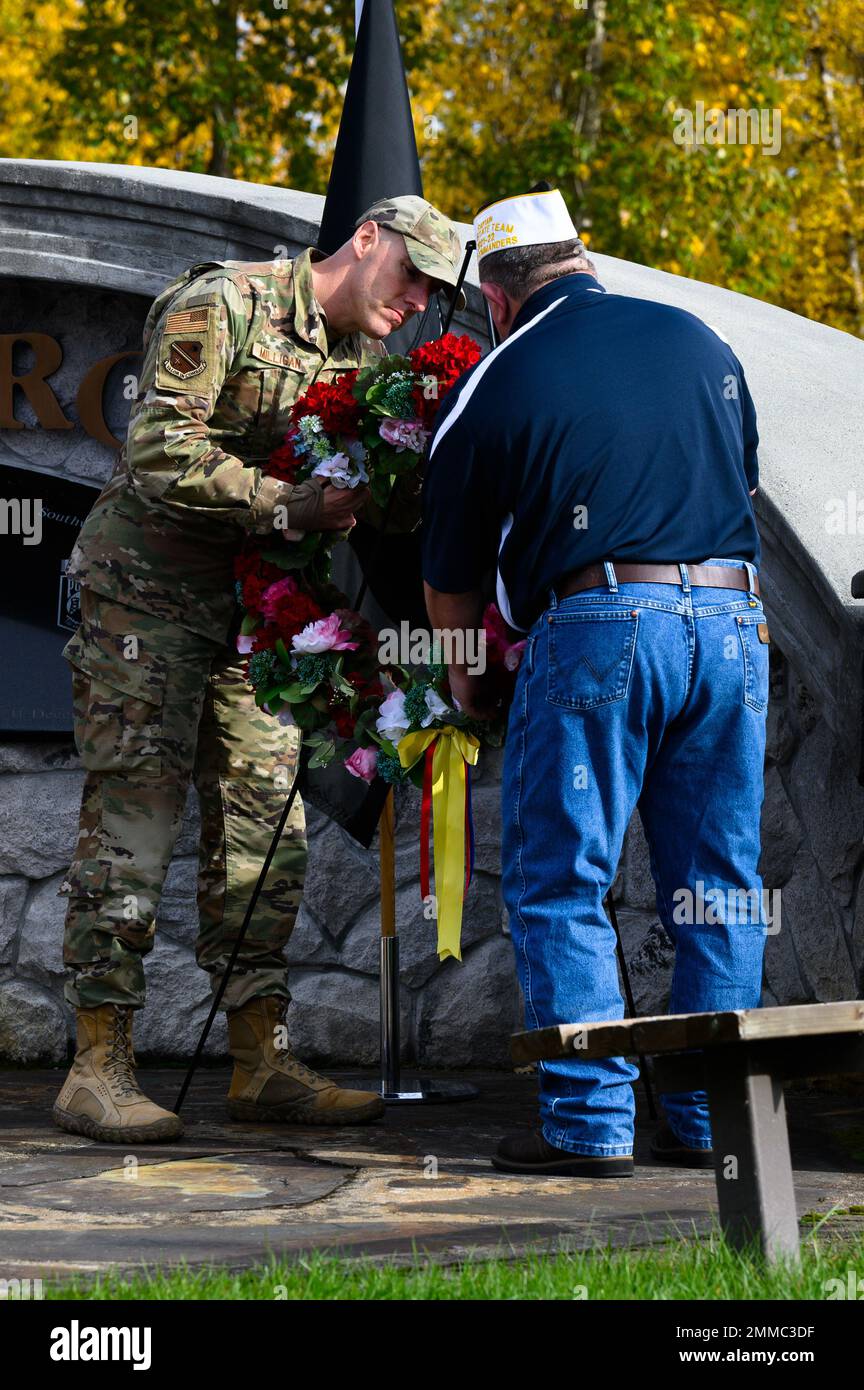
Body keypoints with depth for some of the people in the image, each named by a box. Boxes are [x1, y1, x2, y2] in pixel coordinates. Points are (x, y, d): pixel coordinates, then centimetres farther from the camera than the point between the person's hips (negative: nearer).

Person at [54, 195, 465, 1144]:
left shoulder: (360, 354, 12)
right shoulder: (220, 306, -14)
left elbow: (337, 498, 15)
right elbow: (161, 453, -23)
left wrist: (366, 497, -8)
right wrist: (289, 504, -31)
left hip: (251, 605, 8)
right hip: (147, 592, -8)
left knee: (264, 831, 5)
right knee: (131, 824, -9)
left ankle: (260, 1063, 11)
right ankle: (98, 1068, -6)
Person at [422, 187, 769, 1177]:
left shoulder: (491, 388, 2)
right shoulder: (701, 343, 14)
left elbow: (452, 578, 10)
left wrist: (466, 683, 27)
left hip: (596, 625, -4)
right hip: (733, 618, 4)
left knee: (561, 885, 4)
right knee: (718, 892, 11)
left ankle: (591, 1121, -1)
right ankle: (712, 1118, 12)